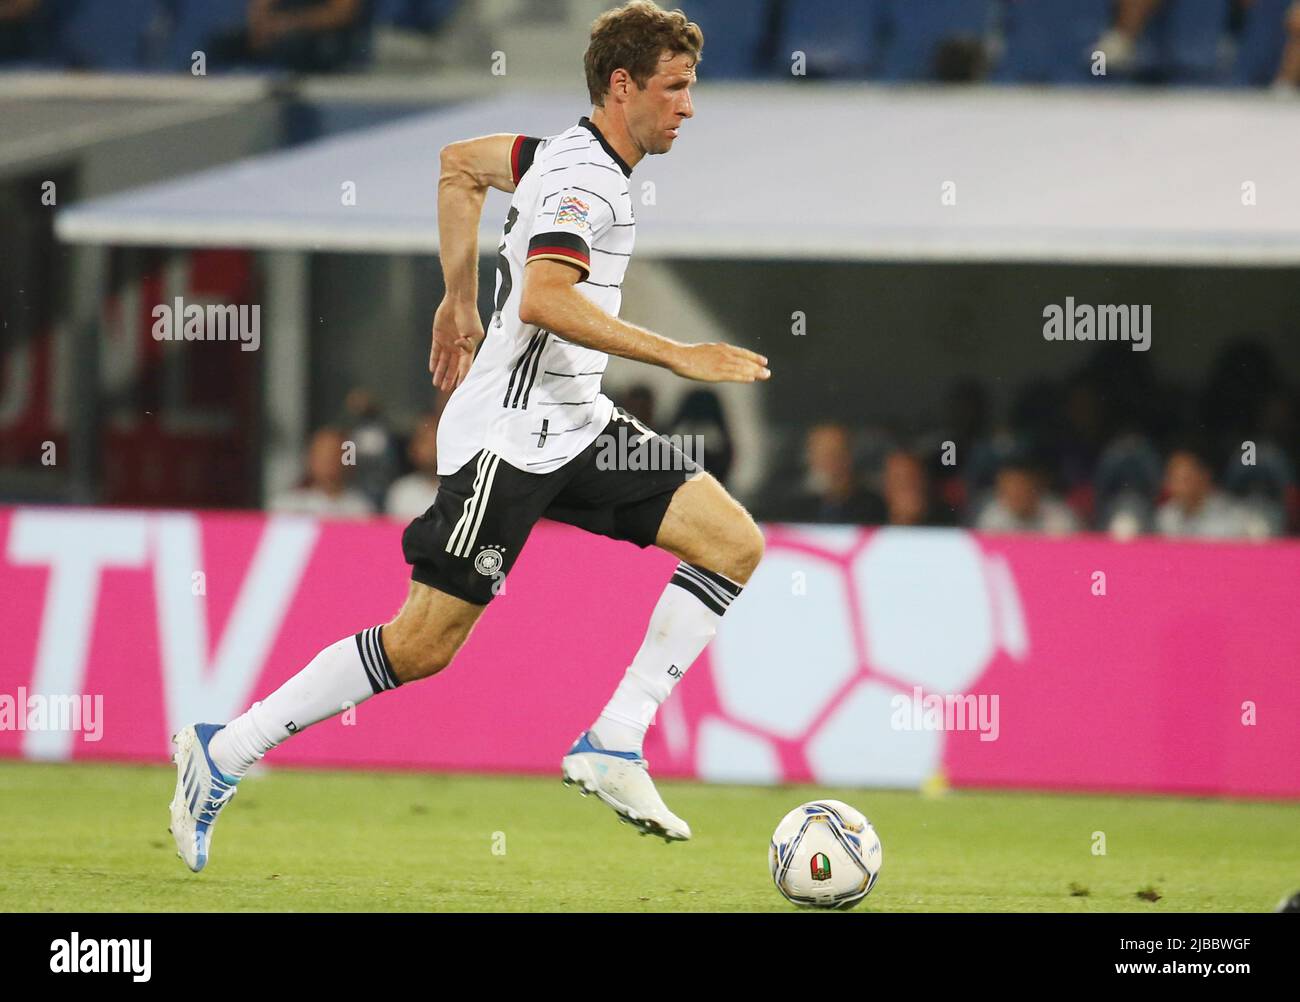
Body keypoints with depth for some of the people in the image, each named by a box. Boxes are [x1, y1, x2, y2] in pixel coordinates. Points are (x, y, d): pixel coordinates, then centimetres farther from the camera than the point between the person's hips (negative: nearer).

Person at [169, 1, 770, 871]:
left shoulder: (578, 154, 12)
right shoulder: (585, 178, -17)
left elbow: (460, 163, 27)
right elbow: (546, 300, -33)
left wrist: (460, 299, 30)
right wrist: (681, 358, -31)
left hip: (574, 424, 10)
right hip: (511, 433, -9)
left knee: (734, 543, -3)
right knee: (426, 644, -9)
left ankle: (613, 747, -4)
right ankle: (224, 752, 4)